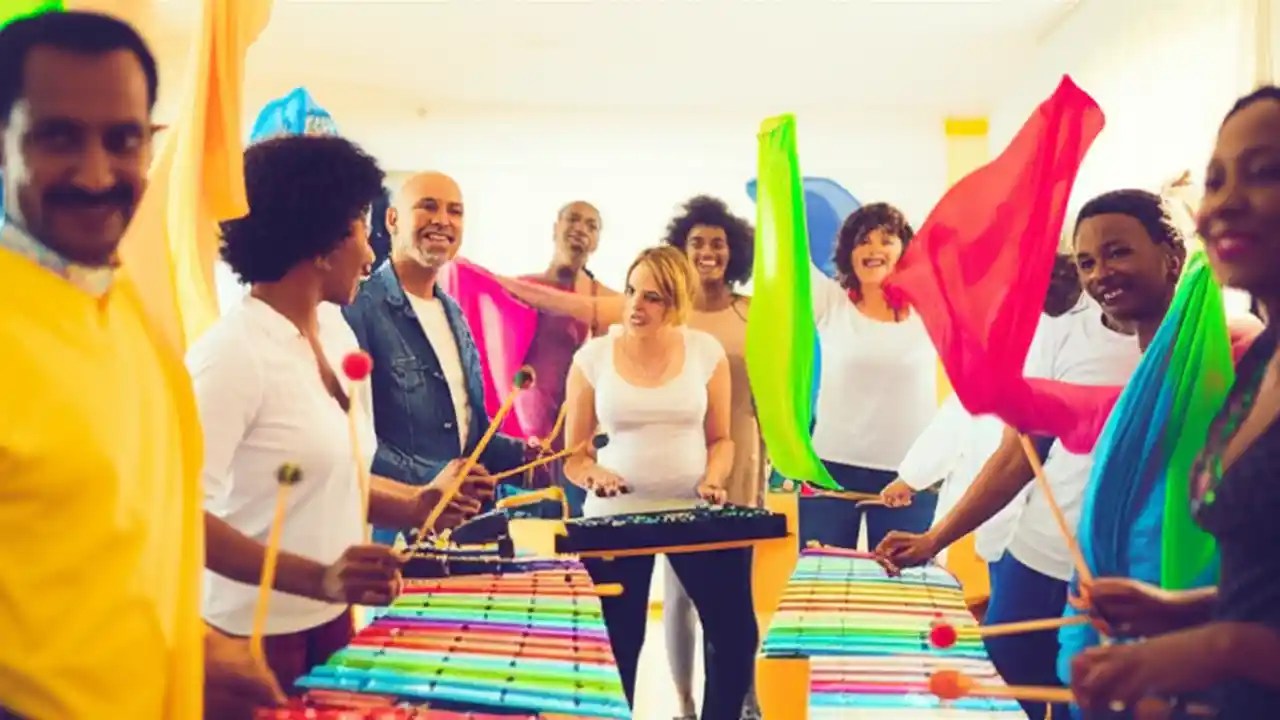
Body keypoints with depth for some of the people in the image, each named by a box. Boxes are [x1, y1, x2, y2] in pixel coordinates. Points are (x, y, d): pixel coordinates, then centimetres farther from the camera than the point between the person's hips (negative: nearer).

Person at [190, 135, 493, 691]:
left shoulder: (336, 332, 5)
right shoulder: (230, 353, -19)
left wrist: (414, 505, -2)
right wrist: (317, 577, -31)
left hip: (331, 621, 8)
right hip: (254, 637, -7)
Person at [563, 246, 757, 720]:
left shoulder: (706, 352, -1)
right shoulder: (592, 357, -4)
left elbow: (720, 438, 8)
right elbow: (573, 454, 1)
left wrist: (712, 481, -11)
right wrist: (593, 475, -20)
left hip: (695, 512, 1)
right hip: (614, 517, -1)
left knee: (736, 634, 0)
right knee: (618, 648, 5)